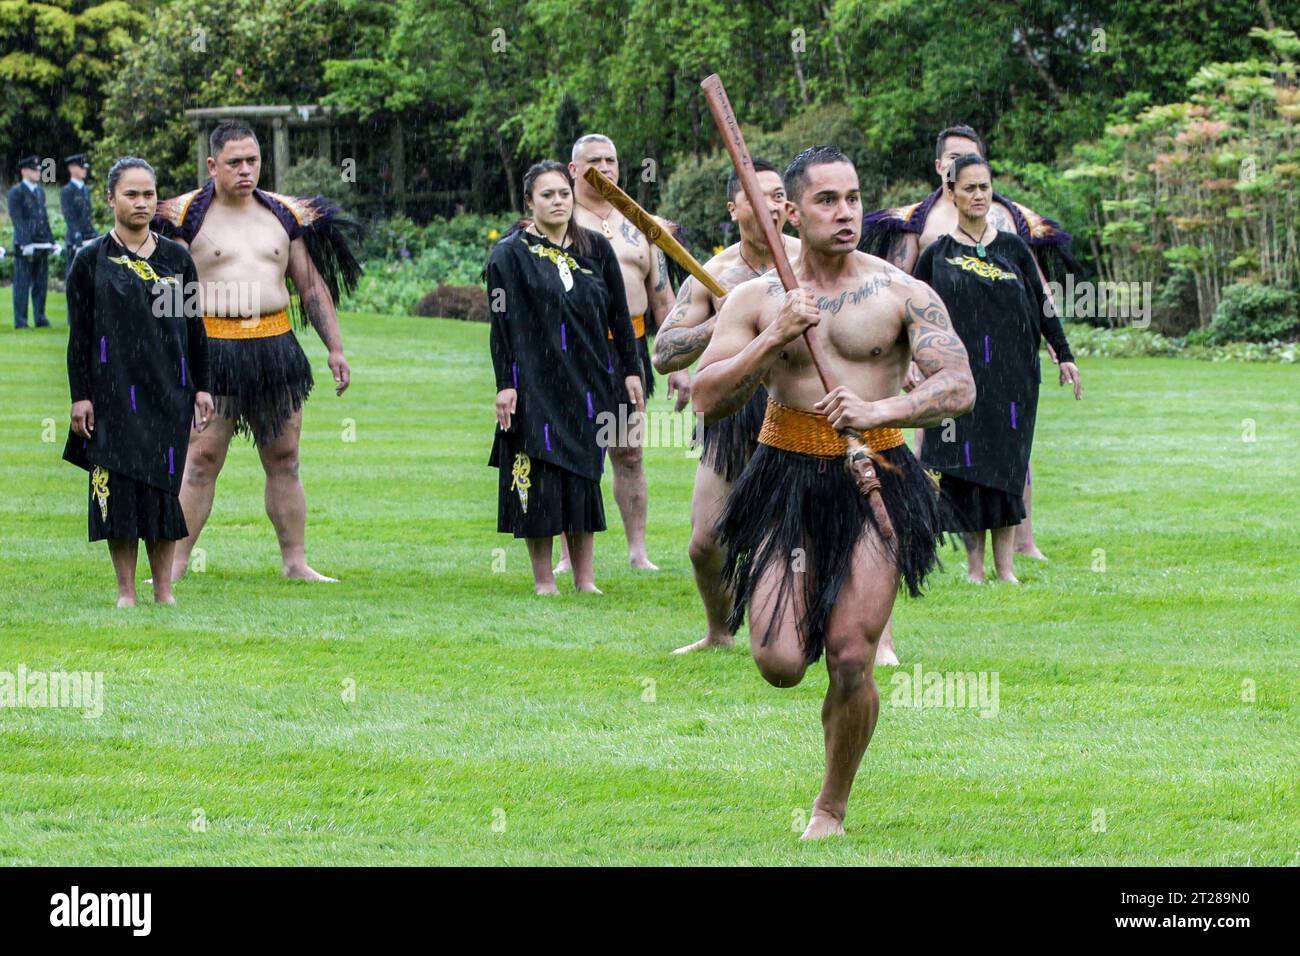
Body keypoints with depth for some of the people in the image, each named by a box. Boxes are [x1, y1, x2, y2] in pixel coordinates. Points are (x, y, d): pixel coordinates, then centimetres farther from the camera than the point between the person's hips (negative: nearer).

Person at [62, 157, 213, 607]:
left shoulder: (177, 258, 8)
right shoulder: (91, 260, 1)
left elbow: (195, 328, 11)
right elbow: (79, 333, -1)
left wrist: (201, 388, 5)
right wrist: (80, 397, -7)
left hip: (168, 391, 2)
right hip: (114, 393, -2)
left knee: (164, 485, 2)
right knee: (118, 485, -4)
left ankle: (163, 588, 8)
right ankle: (126, 590, 3)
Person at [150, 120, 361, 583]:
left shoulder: (285, 214, 11)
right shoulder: (188, 215, -1)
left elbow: (313, 286, 17)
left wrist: (335, 348, 12)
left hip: (275, 344, 4)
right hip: (212, 348, -4)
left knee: (284, 459, 7)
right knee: (201, 458, -6)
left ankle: (296, 561, 13)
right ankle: (175, 564, -2)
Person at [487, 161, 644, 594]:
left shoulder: (596, 248, 8)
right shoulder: (510, 254, -2)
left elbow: (619, 314, 11)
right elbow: (502, 323, -5)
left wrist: (630, 369, 7)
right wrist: (505, 384, -11)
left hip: (588, 378, 3)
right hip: (536, 381, -3)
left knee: (584, 472, 5)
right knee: (541, 475, -4)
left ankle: (584, 576, 9)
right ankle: (543, 578, 3)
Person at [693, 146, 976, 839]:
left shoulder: (902, 294, 0)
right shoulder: (755, 299, 5)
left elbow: (959, 388, -10)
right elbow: (706, 401, -3)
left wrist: (878, 409, -27)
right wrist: (772, 340, -17)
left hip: (876, 478, -1)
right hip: (785, 478, 1)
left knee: (851, 663, -10)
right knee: (779, 665, -10)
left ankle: (831, 808, 12)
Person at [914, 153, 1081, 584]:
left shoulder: (1013, 248, 8)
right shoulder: (936, 254, 3)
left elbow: (1042, 304, 13)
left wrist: (1064, 357, 12)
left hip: (1012, 373, 1)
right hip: (958, 373, -1)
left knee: (1008, 466, 0)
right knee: (965, 465, -4)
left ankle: (1005, 565, 3)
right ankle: (974, 565, 2)